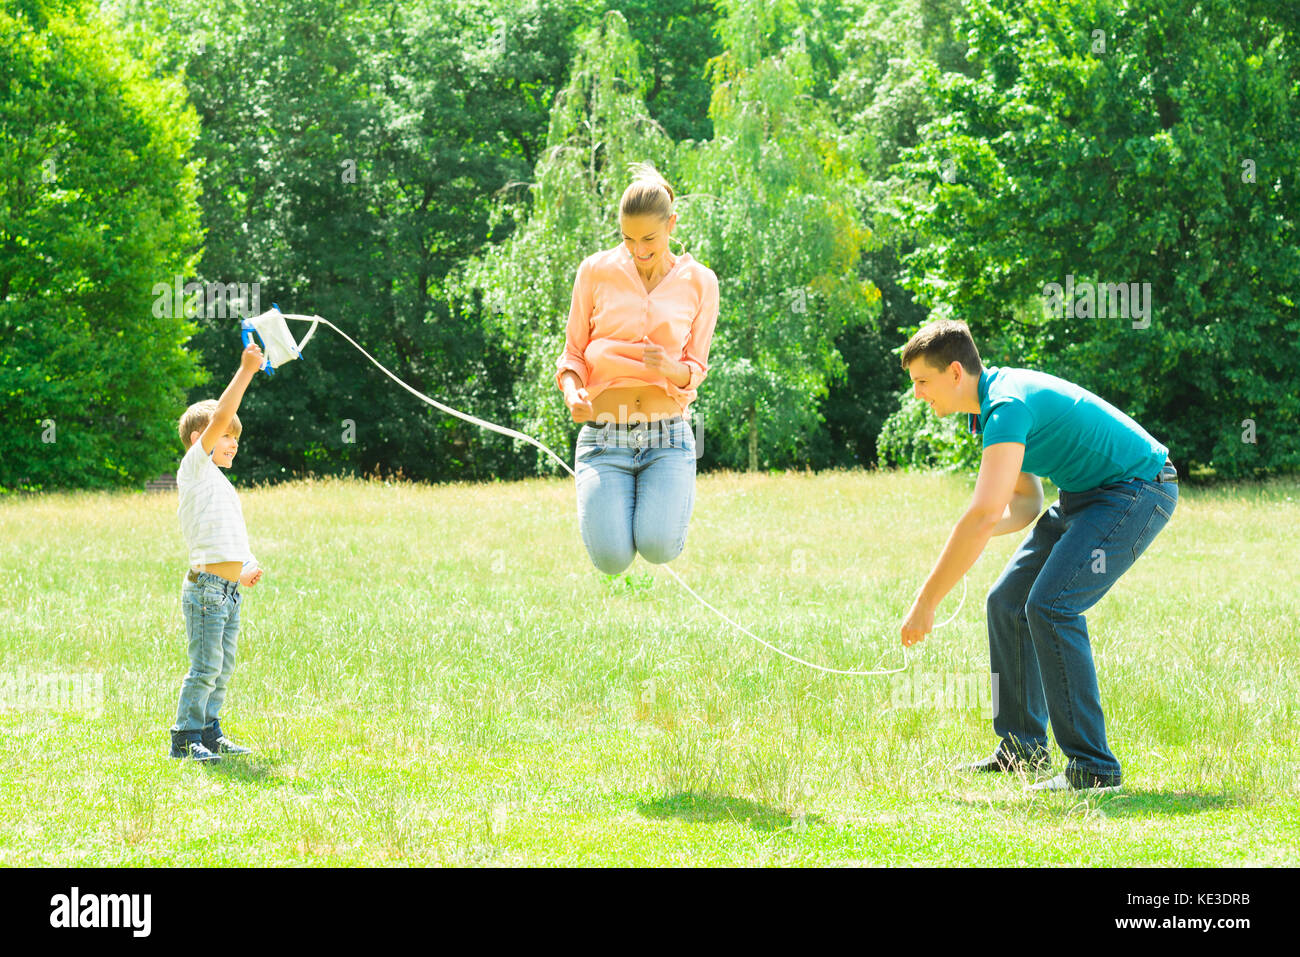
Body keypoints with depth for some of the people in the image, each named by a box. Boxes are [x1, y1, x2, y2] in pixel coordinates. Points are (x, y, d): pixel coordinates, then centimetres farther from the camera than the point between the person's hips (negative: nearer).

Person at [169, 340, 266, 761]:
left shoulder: (221, 484, 23)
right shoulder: (195, 468, -3)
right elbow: (219, 417, -16)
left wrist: (244, 570, 13)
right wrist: (245, 371, -19)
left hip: (229, 589, 9)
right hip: (206, 587, -9)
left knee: (222, 667, 12)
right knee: (205, 667, -8)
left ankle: (209, 731, 20)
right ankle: (185, 738, -3)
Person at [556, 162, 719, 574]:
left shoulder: (697, 282, 4)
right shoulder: (596, 271, 2)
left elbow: (696, 368, 8)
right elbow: (573, 352, 8)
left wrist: (673, 370, -16)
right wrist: (572, 391, -15)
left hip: (668, 436, 0)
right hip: (604, 437, 0)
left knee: (659, 548, -23)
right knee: (612, 559, -19)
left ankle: (665, 496, 13)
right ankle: (604, 500, 17)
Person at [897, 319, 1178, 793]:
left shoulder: (1008, 407, -26)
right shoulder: (995, 396, 7)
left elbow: (984, 514, -35)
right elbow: (1026, 501, 12)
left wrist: (927, 601, -31)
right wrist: (977, 530, -11)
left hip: (1137, 490, -10)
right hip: (1083, 495, 10)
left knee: (1050, 605, -22)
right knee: (1007, 602, 8)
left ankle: (1094, 767, -17)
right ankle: (1022, 748, 19)